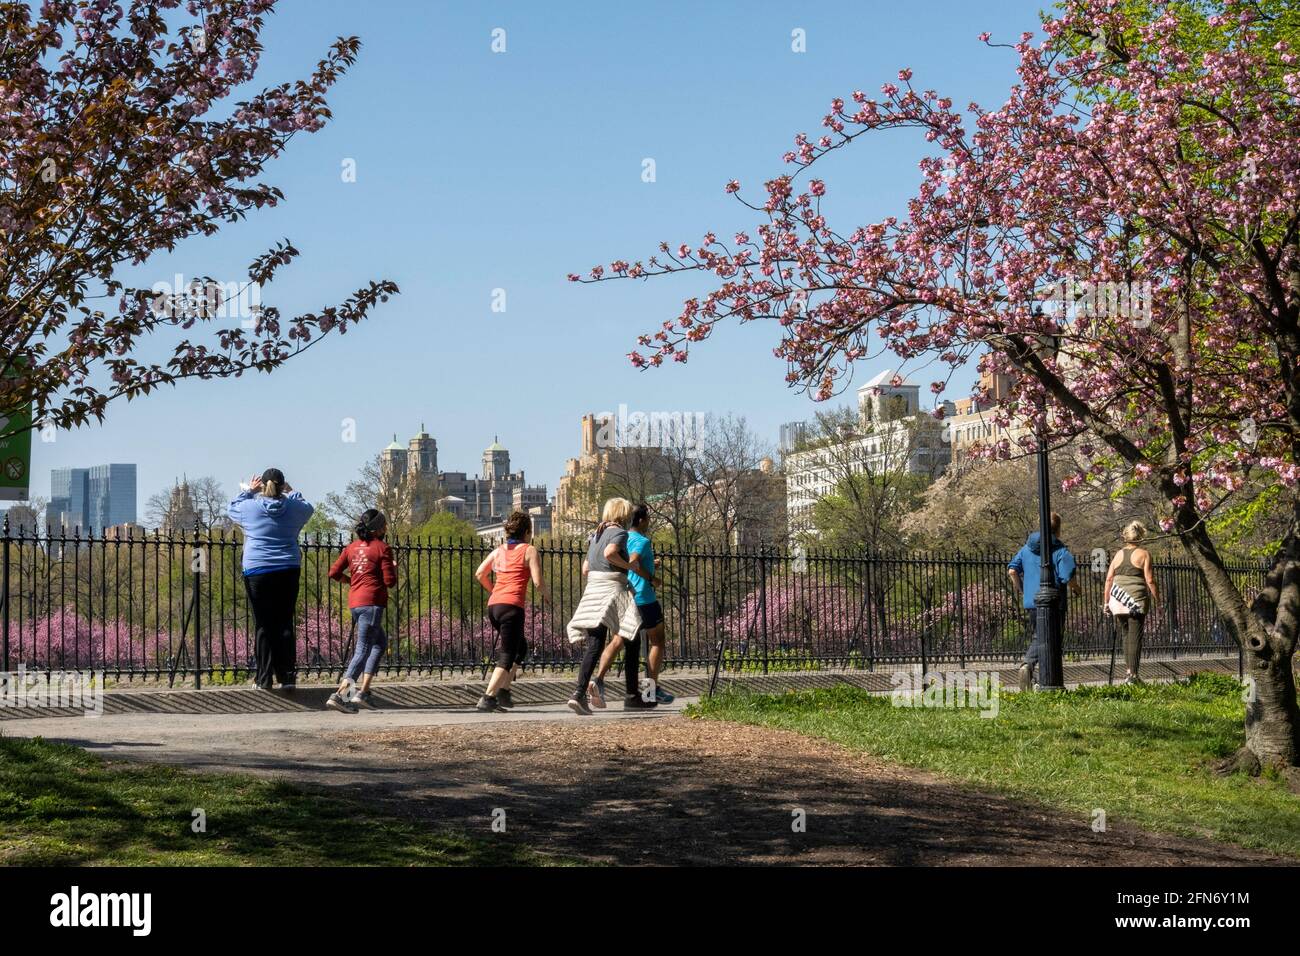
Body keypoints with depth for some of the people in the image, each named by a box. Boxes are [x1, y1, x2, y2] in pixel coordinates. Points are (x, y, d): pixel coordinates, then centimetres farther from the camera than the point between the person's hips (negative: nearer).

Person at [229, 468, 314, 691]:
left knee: (264, 625, 1)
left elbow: (232, 509, 21)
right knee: (285, 623, 5)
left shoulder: (250, 507, -1)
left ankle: (264, 679, 2)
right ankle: (288, 677, 2)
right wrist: (291, 492, 32)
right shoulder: (294, 507, 3)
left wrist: (249, 491, 28)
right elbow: (308, 508, 26)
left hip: (257, 572, -1)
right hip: (288, 572, 2)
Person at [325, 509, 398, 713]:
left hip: (354, 602, 8)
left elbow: (334, 572, 9)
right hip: (372, 602, -8)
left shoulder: (352, 547, 13)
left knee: (381, 642, 23)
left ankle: (363, 691, 15)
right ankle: (339, 695, -20)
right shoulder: (382, 548, -5)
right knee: (363, 650, -8)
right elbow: (390, 581, -9)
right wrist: (394, 568, 10)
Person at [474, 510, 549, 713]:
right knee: (507, 656, -4)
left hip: (493, 605, 7)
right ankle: (488, 698, -17)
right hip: (512, 606, -7)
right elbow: (537, 583, -7)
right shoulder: (529, 551, 2)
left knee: (521, 647, 24)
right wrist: (544, 594, 14)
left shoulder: (499, 551, 17)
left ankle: (503, 690, 16)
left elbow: (480, 574, 10)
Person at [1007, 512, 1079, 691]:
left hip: (1031, 601, 5)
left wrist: (1021, 589, 18)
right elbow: (1068, 577, -15)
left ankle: (1027, 664, -10)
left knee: (1037, 638, 14)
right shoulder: (1061, 551, -9)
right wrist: (1076, 588, 5)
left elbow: (1012, 570, 5)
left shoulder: (1027, 548, 8)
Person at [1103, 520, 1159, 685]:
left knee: (1126, 635, 18)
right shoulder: (1144, 554, 0)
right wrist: (1155, 601, 0)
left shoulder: (1118, 554, 11)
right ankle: (1133, 675, -5)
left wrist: (1107, 601, 14)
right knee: (1135, 637, -2)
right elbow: (1149, 580, -6)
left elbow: (1109, 579, 8)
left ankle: (1128, 669, 21)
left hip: (1118, 600, 4)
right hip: (1137, 599, -4)